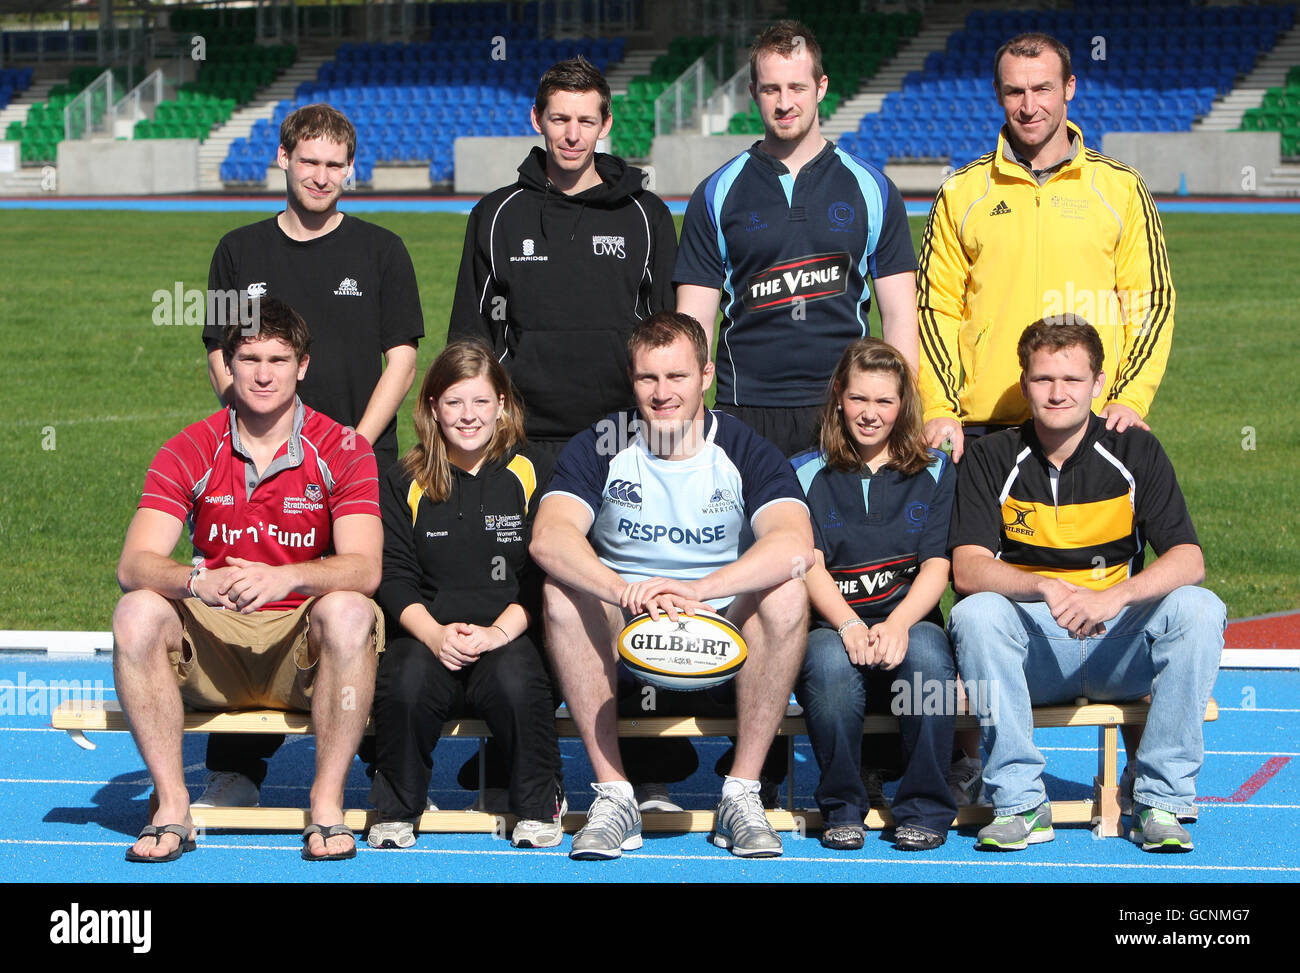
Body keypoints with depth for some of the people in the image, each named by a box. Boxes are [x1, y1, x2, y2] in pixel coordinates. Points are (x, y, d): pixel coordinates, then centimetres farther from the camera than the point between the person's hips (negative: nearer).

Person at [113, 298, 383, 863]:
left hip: (303, 648, -2)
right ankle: (172, 809, -23)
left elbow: (364, 568, -17)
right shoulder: (188, 452, 0)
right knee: (137, 613, -26)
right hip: (213, 643, 2)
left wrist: (286, 578, -37)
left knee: (348, 613, -33)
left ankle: (328, 809, -28)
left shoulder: (342, 450, -4)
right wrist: (198, 581, -34)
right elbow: (134, 563, -11)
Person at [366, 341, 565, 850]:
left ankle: (540, 805, -10)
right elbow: (392, 576, 4)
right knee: (406, 680, -33)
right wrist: (434, 633, -15)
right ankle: (397, 809, -10)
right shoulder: (405, 483, 12)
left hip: (510, 637, -1)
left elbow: (544, 574, 2)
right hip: (427, 636, 1)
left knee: (515, 679, -35)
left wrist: (500, 631, -15)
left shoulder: (533, 473, 8)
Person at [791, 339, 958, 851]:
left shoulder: (935, 473, 13)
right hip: (832, 622, 0)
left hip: (910, 620, 1)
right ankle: (841, 808, -17)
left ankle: (924, 810, -20)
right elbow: (809, 565, -1)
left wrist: (897, 624, -19)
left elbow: (937, 565, 2)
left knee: (927, 654, -35)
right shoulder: (806, 474, 11)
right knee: (829, 661, -36)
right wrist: (850, 626, -21)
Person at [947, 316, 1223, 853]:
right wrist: (1045, 588, -32)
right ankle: (1020, 802, -25)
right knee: (975, 614, -30)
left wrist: (1114, 597, -31)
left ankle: (1160, 800, -21)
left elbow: (1188, 561, -11)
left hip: (1118, 648, 1)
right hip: (1031, 649, -1)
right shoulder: (991, 459, -1)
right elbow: (967, 569, -13)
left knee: (1198, 608, -26)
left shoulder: (1135, 452, -1)